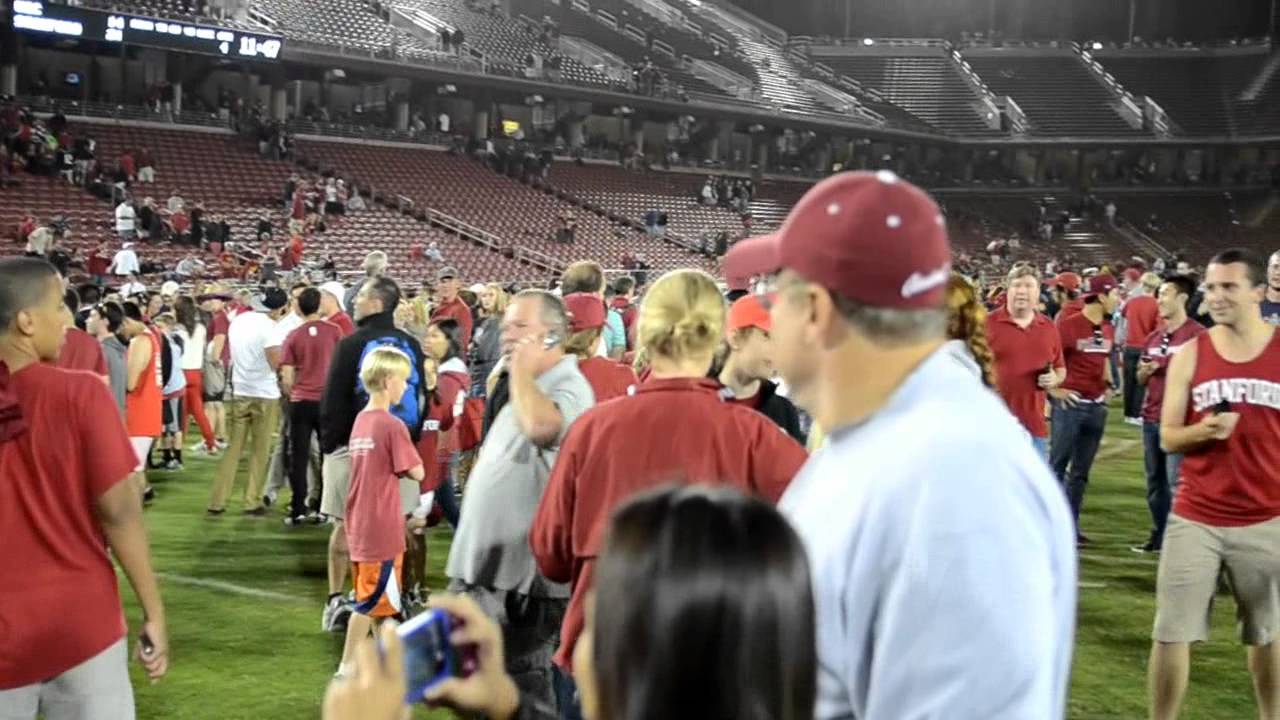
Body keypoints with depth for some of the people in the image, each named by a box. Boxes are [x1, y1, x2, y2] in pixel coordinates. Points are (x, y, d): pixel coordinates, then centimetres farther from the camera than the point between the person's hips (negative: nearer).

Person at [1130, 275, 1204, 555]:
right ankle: (1158, 535, 23)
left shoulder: (1197, 334, -8)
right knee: (1154, 480, 13)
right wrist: (1145, 371, 0)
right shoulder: (1152, 337, 14)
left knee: (1176, 481, -8)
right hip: (1151, 417, 7)